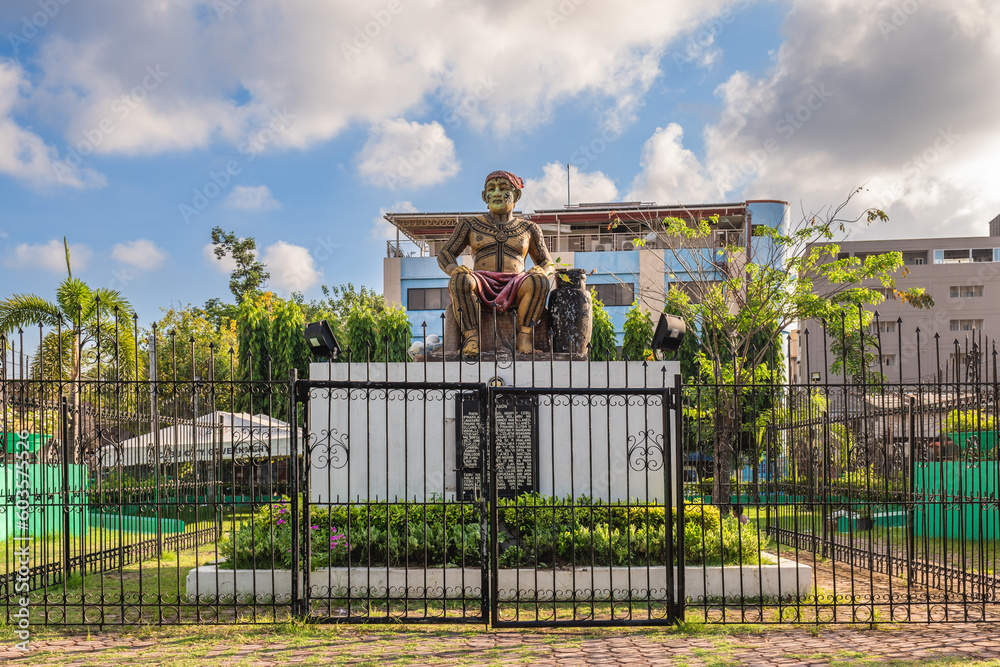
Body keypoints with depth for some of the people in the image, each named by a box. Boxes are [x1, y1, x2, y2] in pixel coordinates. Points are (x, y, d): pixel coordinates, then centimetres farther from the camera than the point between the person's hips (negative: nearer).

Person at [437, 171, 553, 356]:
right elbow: (444, 254, 13)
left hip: (514, 288, 1)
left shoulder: (528, 228, 19)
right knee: (460, 280, -35)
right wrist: (454, 269, -13)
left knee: (539, 282, -32)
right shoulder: (470, 226, 17)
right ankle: (471, 335, -33)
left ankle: (524, 335, -28)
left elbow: (547, 262, 20)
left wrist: (541, 271, -7)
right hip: (482, 288, 0)